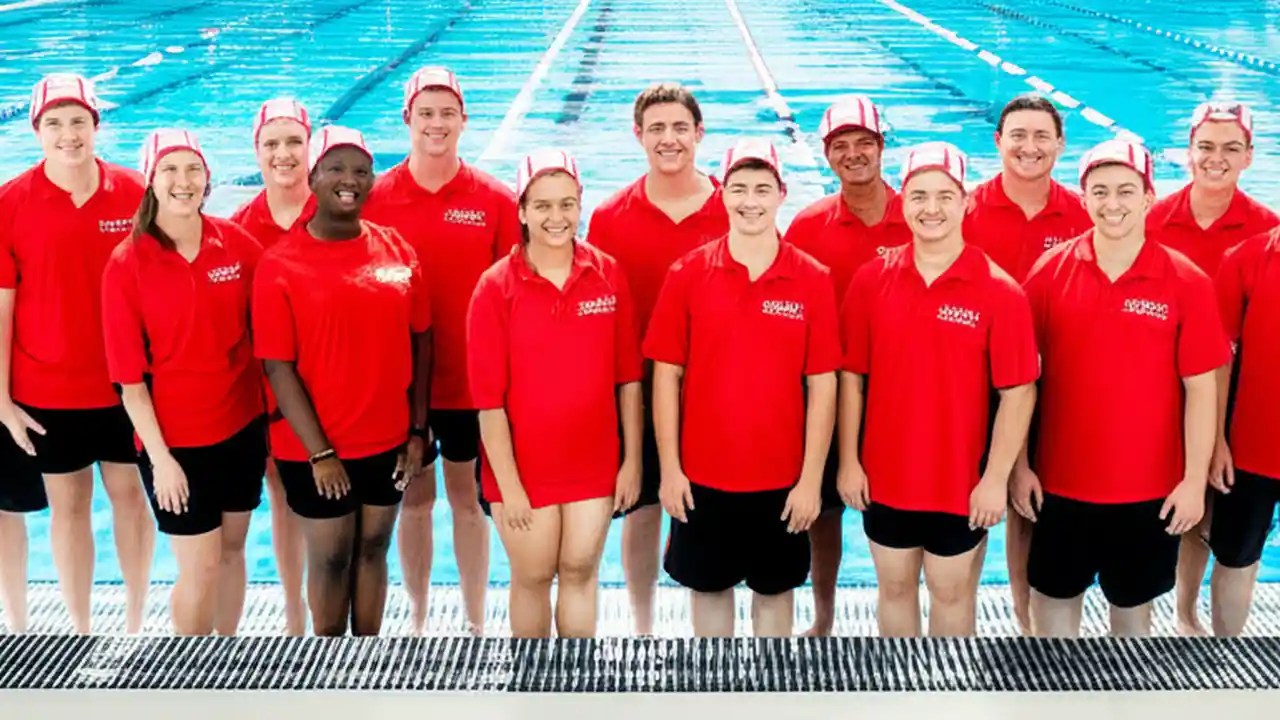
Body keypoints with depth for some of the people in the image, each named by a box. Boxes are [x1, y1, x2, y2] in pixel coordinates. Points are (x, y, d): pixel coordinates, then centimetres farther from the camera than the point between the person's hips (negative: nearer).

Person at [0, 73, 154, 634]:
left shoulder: (134, 194, -6)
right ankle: (80, 633, 25)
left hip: (127, 381, 1)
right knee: (68, 504, 11)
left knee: (130, 492, 12)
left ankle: (136, 624, 29)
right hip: (47, 390, -1)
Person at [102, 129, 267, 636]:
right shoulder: (126, 266, -12)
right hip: (176, 439, -3)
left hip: (243, 425, 3)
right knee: (201, 567, 2)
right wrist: (160, 456, -13)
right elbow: (129, 378, -11)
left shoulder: (239, 245, -4)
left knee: (232, 549, 17)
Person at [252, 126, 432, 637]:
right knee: (329, 559, 10)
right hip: (315, 448, -3)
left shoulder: (398, 252, 0)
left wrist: (418, 430, 1)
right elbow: (278, 367, -12)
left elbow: (421, 342, 5)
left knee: (373, 550, 16)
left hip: (389, 441, 3)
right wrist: (319, 451, -13)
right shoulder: (280, 265, -10)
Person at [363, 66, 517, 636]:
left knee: (468, 498, 12)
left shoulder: (495, 200, -5)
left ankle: (475, 624, 27)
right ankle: (417, 620, 30)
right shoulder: (375, 198, -3)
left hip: (472, 380, -1)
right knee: (414, 498, 14)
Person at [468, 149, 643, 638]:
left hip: (593, 464, 2)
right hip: (523, 468, -2)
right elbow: (489, 399, -11)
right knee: (533, 578, 13)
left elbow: (628, 377, 1)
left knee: (580, 573, 14)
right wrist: (508, 485, -12)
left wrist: (632, 460, 0)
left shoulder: (608, 275, -4)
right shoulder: (497, 288, -12)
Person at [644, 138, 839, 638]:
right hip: (702, 475, 1)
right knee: (708, 586, 15)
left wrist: (811, 478, -6)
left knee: (775, 588, 14)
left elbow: (822, 385, -4)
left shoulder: (813, 280, -6)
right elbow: (667, 374, -2)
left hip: (782, 477, 0)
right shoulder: (688, 274, -5)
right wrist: (670, 468, -4)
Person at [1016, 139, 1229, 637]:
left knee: (1133, 603, 15)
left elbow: (1201, 389, -5)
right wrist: (1019, 464, -1)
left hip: (1150, 487, -1)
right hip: (1060, 480, 1)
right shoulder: (1050, 272, -5)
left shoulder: (1186, 283, -8)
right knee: (1054, 596, 15)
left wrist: (1195, 481, -8)